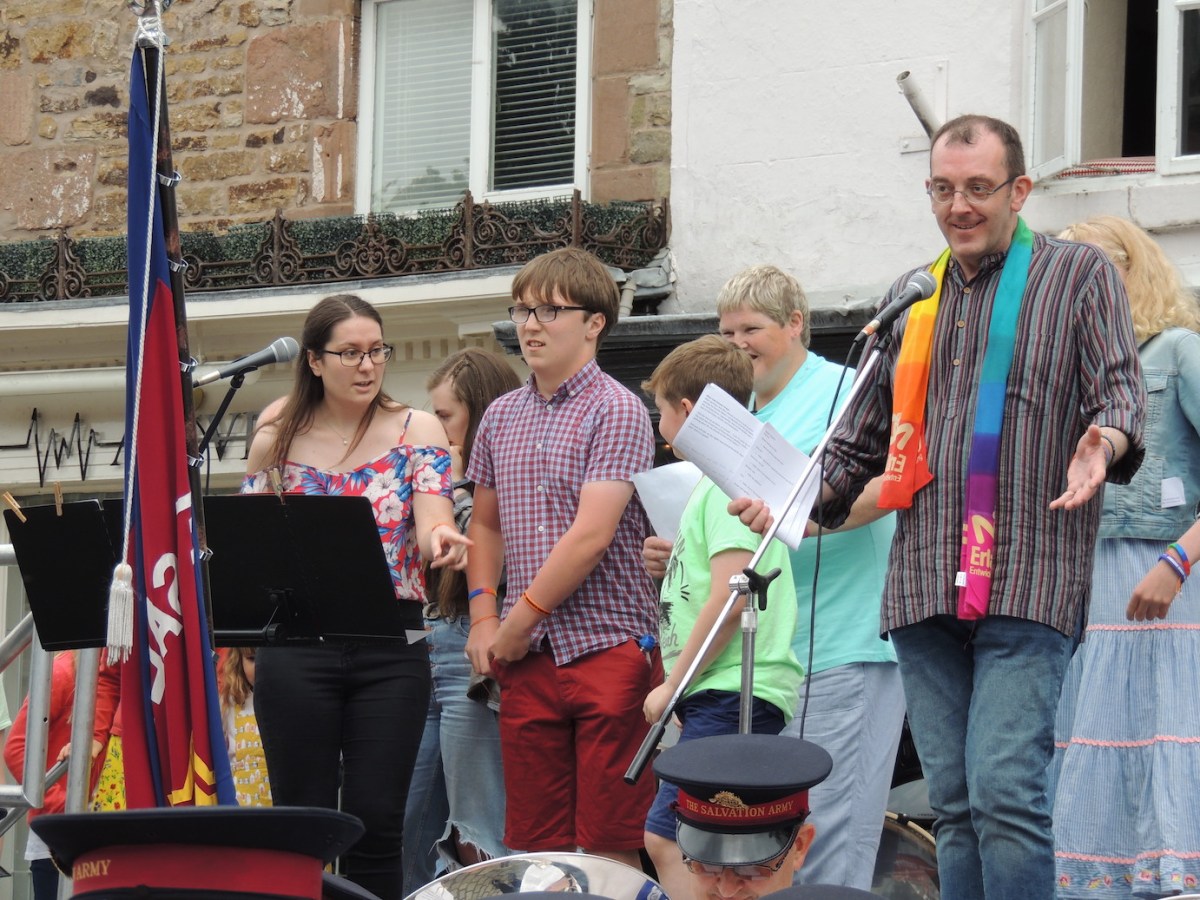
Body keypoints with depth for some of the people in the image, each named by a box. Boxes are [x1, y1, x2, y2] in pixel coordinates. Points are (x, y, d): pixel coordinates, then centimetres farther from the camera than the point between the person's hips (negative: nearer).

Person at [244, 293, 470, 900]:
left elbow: (433, 521, -10)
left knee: (377, 820, -2)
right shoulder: (278, 441, 7)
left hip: (390, 646, -1)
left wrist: (440, 541, -32)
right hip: (297, 642, 1)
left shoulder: (416, 431, 3)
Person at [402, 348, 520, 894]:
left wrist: (456, 486, -14)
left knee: (477, 838, -5)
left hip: (474, 663, -9)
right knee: (406, 832, 9)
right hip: (428, 654, 9)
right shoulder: (465, 477, 17)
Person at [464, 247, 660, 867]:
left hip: (608, 647, -6)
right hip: (527, 655, 6)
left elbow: (591, 536, -14)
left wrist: (518, 622, -9)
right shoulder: (501, 416, 14)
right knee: (535, 844, 7)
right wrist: (482, 618, 10)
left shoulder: (617, 412, -6)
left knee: (611, 847, -3)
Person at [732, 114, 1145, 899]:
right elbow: (865, 436, 26)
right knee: (954, 804, 5)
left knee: (1004, 792, -17)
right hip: (925, 589, 5)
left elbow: (1120, 388, -5)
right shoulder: (911, 298, 20)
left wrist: (1105, 440, -28)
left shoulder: (1080, 276, 6)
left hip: (1027, 588, -5)